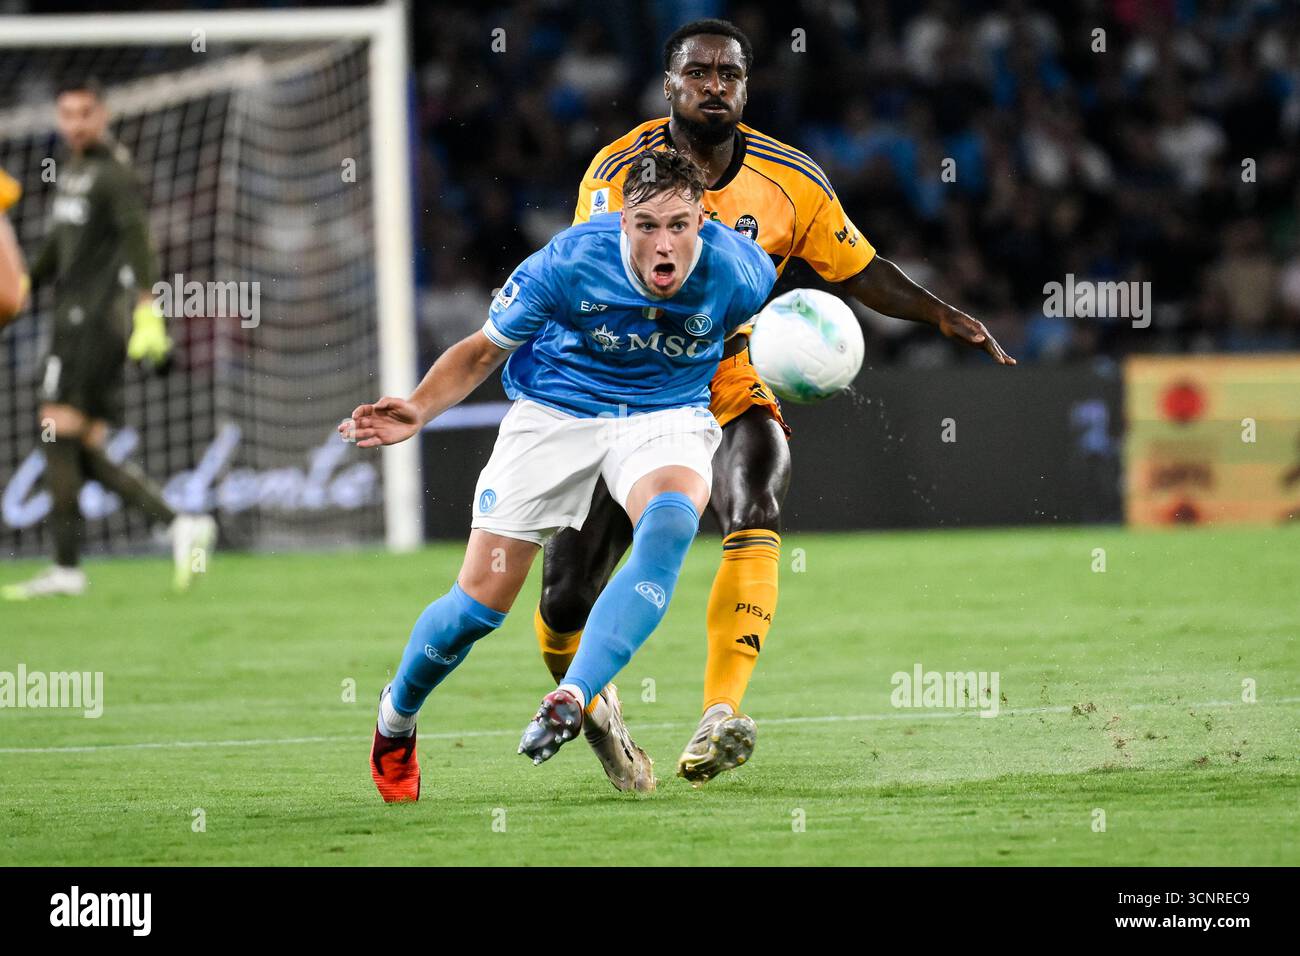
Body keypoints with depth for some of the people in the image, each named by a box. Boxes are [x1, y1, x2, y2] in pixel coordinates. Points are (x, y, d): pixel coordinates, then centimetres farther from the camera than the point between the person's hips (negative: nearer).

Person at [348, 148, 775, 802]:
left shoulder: (742, 273, -19)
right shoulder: (568, 262, -24)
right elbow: (483, 351, -9)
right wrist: (418, 410, -23)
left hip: (668, 416, 1)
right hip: (553, 414, -1)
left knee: (669, 525, -36)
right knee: (479, 603, -4)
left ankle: (575, 699, -37)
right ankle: (396, 716, 26)